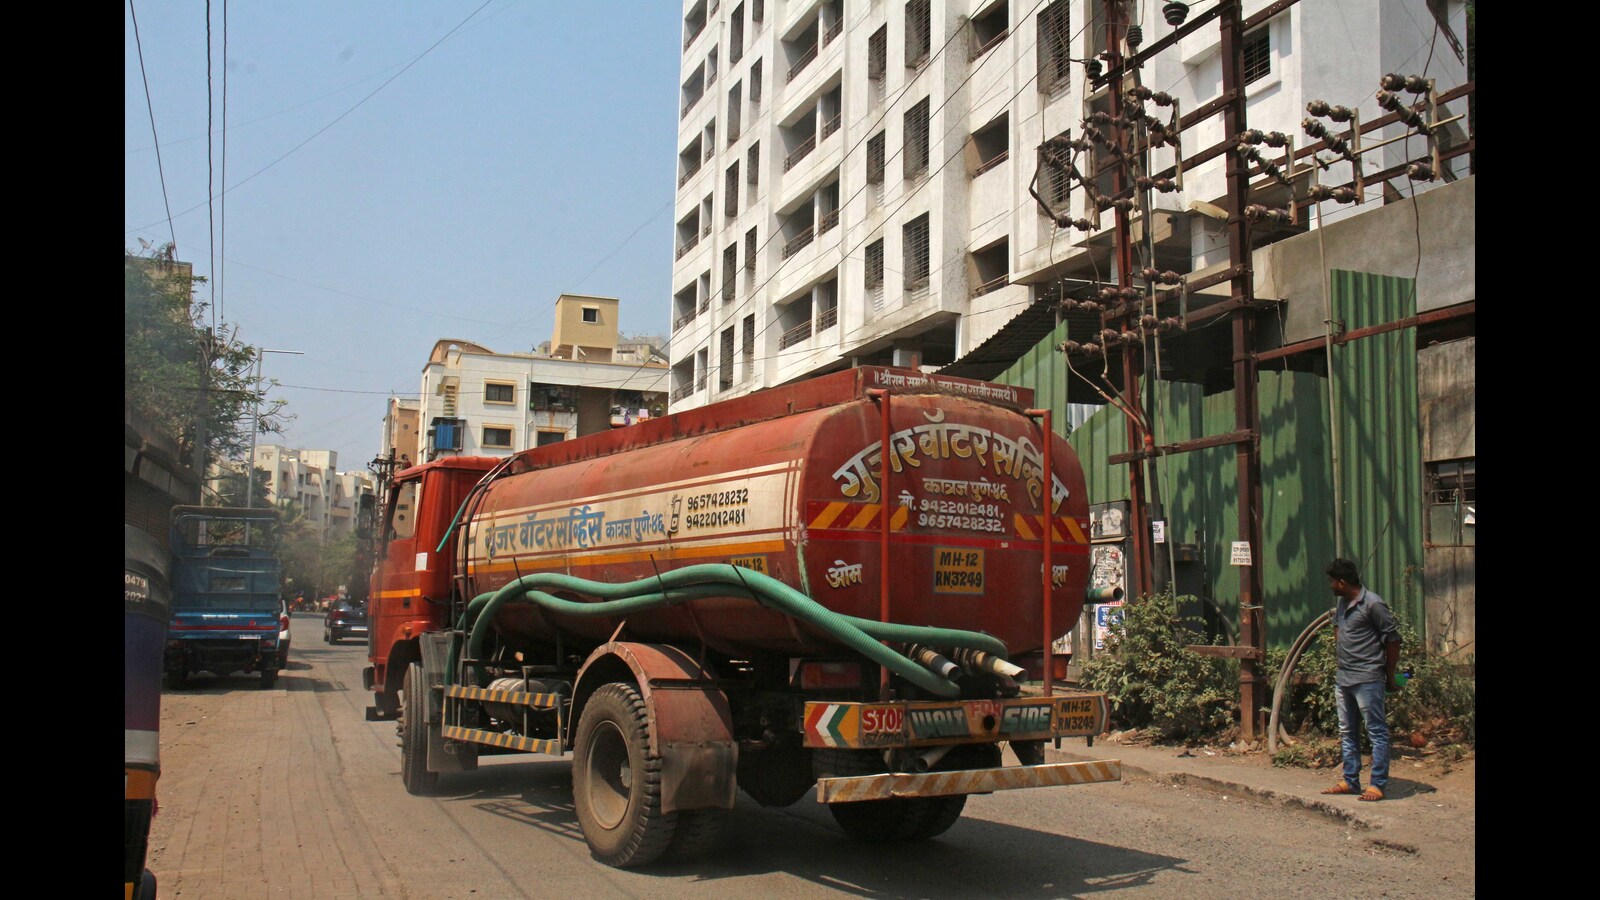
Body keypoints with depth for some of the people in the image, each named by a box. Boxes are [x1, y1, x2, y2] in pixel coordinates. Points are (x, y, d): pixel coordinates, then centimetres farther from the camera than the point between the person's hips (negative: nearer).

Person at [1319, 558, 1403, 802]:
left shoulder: (1373, 604, -15)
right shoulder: (1341, 602, 10)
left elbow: (1392, 640, -11)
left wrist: (1389, 676, -4)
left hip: (1367, 679, -9)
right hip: (1343, 679, 9)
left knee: (1377, 732, -3)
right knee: (1347, 733, 14)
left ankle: (1377, 785, -1)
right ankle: (1350, 781, 22)